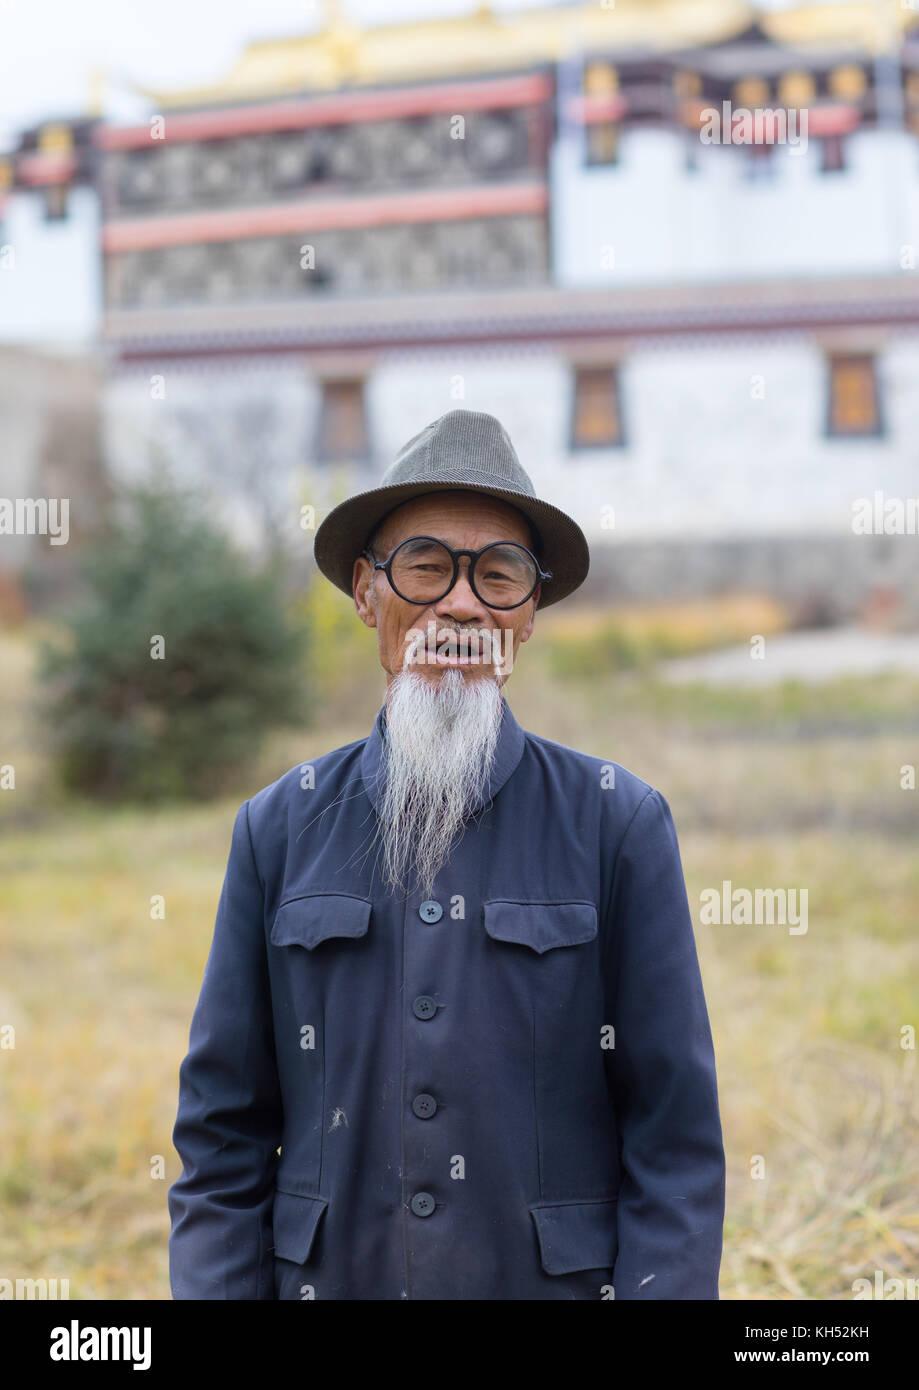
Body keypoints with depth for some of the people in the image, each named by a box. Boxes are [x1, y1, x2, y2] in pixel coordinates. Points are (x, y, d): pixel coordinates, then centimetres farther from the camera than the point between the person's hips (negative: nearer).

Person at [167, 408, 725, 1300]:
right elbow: (222, 1131, 3)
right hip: (330, 1277, 2)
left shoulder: (620, 822, -4)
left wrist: (662, 1286, -13)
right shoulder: (278, 828, 1)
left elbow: (677, 1135, -5)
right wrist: (213, 1286, -5)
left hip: (562, 1280, -1)